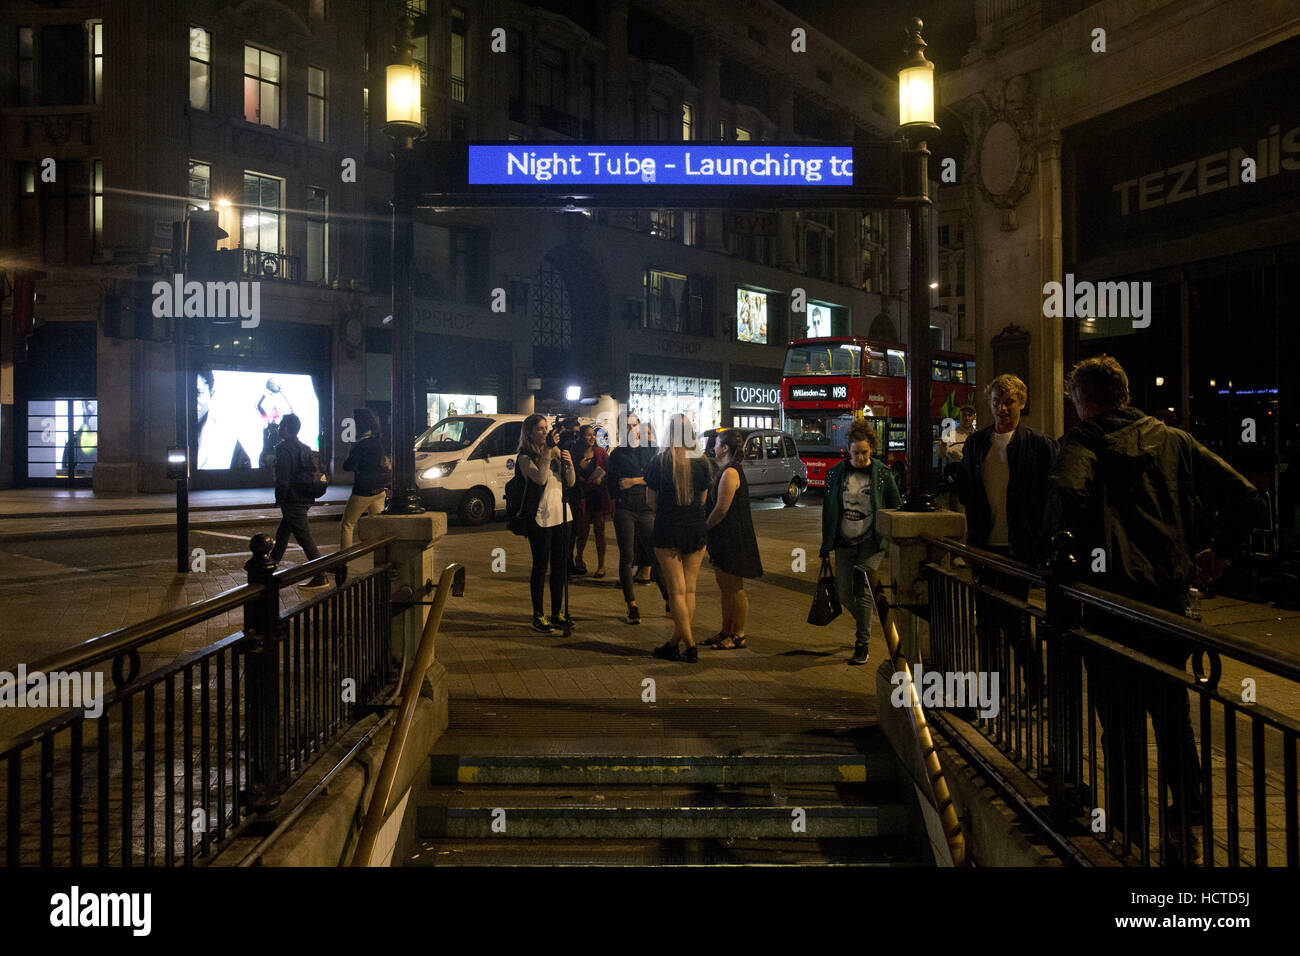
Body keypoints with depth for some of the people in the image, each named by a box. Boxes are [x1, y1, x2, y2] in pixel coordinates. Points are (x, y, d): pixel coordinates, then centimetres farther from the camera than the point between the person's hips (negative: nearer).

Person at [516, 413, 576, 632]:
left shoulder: (556, 453, 11)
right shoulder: (525, 457, -7)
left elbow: (570, 483, 10)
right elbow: (540, 478, -24)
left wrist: (569, 464, -8)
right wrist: (548, 451, -27)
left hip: (561, 514, 6)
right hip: (540, 517, -6)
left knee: (559, 565, 10)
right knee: (541, 566, -1)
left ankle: (557, 614, 20)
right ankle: (538, 617, 8)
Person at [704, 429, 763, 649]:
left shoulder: (730, 473, -18)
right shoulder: (727, 471, 15)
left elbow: (721, 509, -21)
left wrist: (704, 527, -9)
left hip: (733, 539, -11)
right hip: (724, 538, 11)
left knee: (734, 589, -2)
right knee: (726, 588, 16)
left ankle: (738, 635, 7)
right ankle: (726, 631, 26)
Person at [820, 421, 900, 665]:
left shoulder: (882, 473, -2)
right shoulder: (836, 473, 3)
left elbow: (896, 507, 5)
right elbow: (828, 509, 9)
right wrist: (826, 545, 9)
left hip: (872, 541, -3)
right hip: (845, 542, 3)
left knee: (862, 589, -11)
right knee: (843, 592, 6)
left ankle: (862, 644, 1)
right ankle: (864, 624, 37)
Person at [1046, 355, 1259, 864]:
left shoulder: (1084, 441, -6)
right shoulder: (1172, 439, 9)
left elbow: (1068, 493, -28)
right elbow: (1242, 493, 5)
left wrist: (1064, 554, -14)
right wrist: (1219, 550, 12)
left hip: (1111, 597, -5)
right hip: (1171, 593, 5)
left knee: (1121, 723, 6)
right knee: (1173, 715, 18)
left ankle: (1127, 831, 15)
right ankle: (1187, 826, 26)